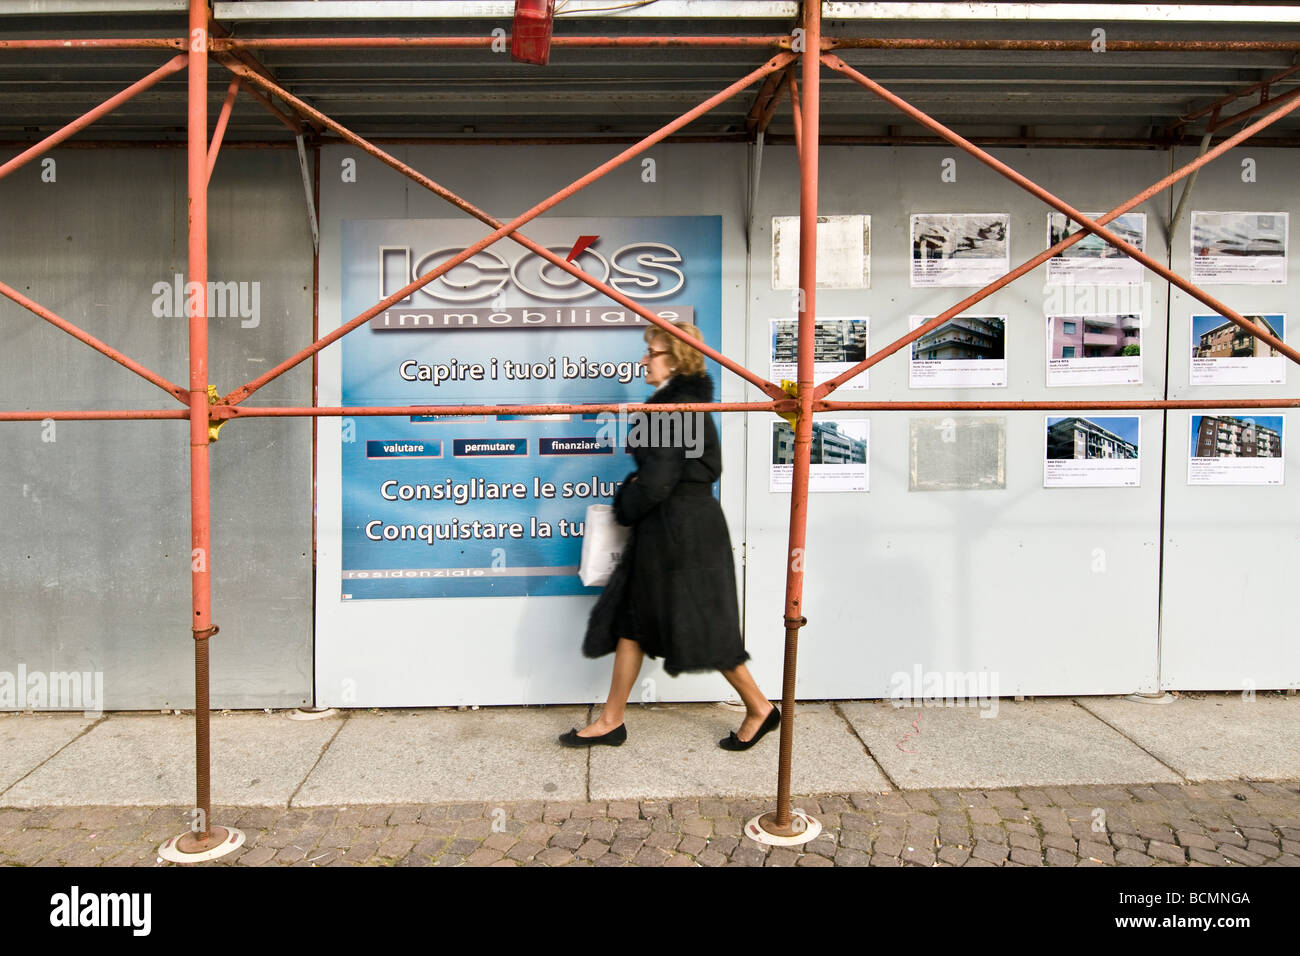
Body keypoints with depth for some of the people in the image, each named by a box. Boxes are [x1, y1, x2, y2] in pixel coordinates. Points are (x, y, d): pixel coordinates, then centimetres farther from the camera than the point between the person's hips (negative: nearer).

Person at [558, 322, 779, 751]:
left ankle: (760, 708, 19)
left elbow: (658, 482, -23)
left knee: (701, 627, 2)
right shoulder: (686, 402, 12)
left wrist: (625, 506, -5)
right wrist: (636, 491, 9)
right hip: (668, 529, 11)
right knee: (632, 619, 12)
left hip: (680, 532, -11)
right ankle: (611, 721, 21)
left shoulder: (673, 408, -19)